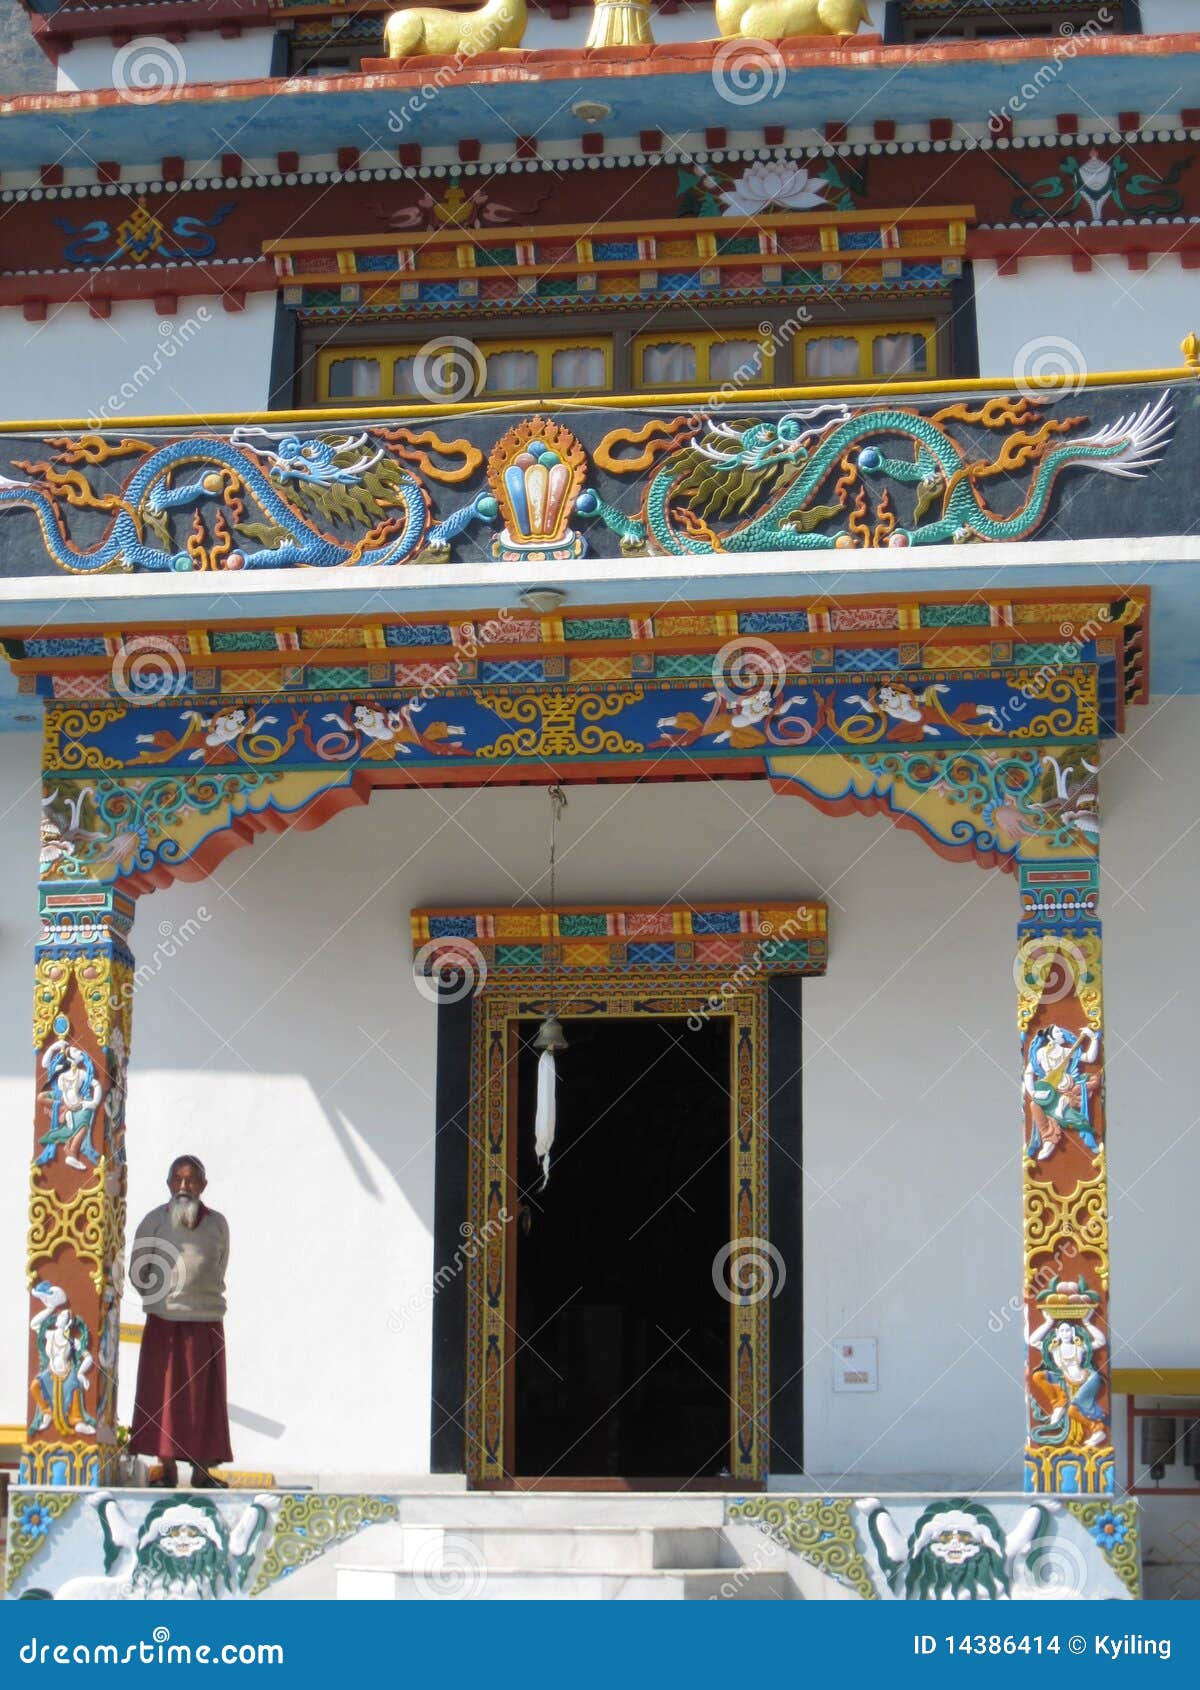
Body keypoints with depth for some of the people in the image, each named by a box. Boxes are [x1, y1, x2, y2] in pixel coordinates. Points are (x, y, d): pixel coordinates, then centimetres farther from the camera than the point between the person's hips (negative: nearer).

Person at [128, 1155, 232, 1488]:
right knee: (162, 1394, 0)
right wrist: (159, 1296, 6)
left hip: (207, 1320, 1)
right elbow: (137, 1273, 8)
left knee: (204, 1396, 3)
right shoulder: (155, 1221, 3)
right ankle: (168, 1469, 6)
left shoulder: (217, 1224, 8)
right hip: (164, 1321, -1)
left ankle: (202, 1470, 9)